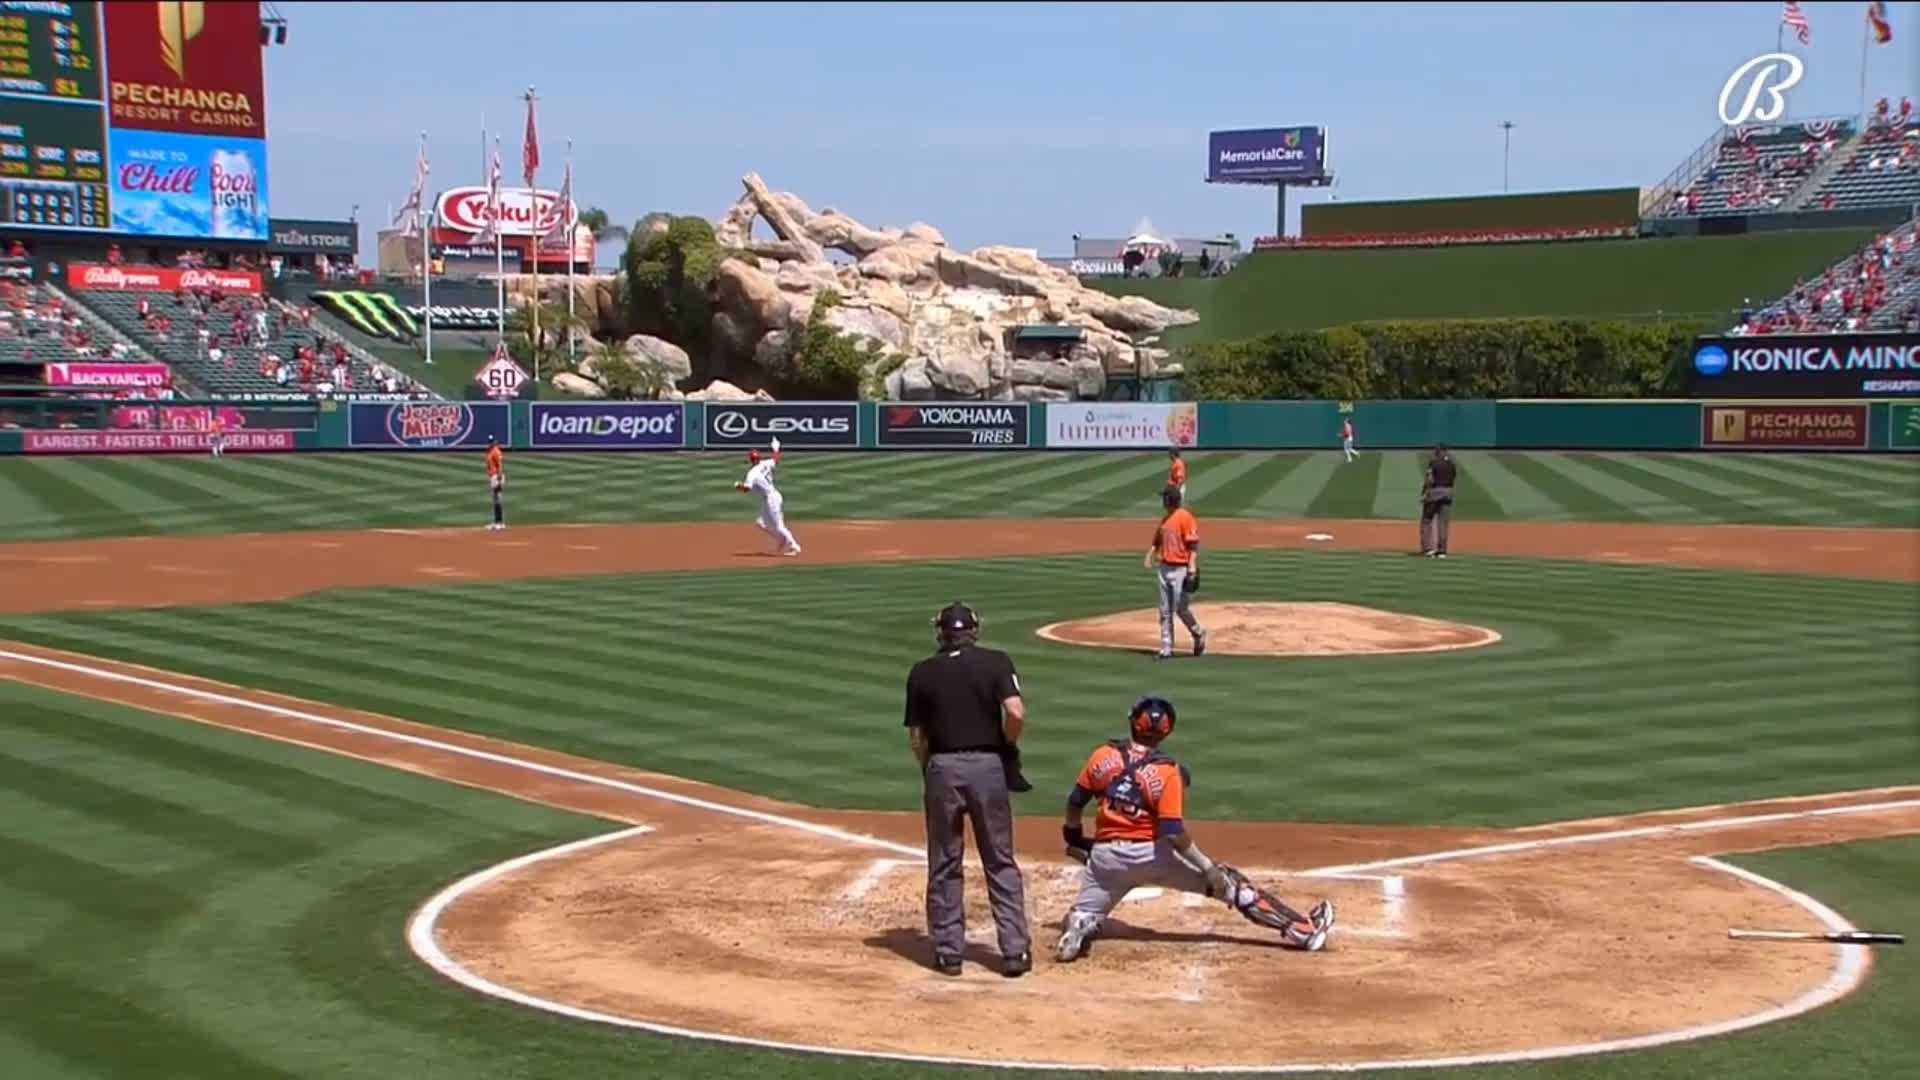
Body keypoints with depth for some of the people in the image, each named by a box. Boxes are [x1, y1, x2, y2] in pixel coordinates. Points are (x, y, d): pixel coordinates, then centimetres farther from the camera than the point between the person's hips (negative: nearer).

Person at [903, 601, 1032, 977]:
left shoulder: (922, 673, 3)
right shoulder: (996, 662, -1)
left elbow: (916, 736, 4)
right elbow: (1016, 713, -14)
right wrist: (1008, 748, 3)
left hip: (942, 767, 1)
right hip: (988, 765, -1)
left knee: (944, 865, 11)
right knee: (1001, 862, 8)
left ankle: (948, 952, 13)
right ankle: (1015, 950, 6)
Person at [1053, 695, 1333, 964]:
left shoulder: (1102, 756, -2)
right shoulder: (1167, 771, -12)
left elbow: (1075, 801, 6)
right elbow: (1174, 831, -18)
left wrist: (1073, 835, 25)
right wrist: (1208, 867, -11)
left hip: (1106, 855, 2)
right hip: (1152, 853, -2)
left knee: (1084, 915, 15)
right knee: (1228, 881, 7)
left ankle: (1076, 926, -23)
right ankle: (1301, 929, 6)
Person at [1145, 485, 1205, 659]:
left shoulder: (1185, 517, -12)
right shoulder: (1165, 518, 12)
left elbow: (1193, 545, -15)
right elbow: (1157, 541, 21)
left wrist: (1192, 570, -21)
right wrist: (1150, 557, 4)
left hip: (1181, 570, -8)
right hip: (1164, 568, 8)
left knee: (1181, 608, -4)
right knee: (1165, 611, 7)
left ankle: (1198, 635, 21)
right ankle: (1166, 649, 11)